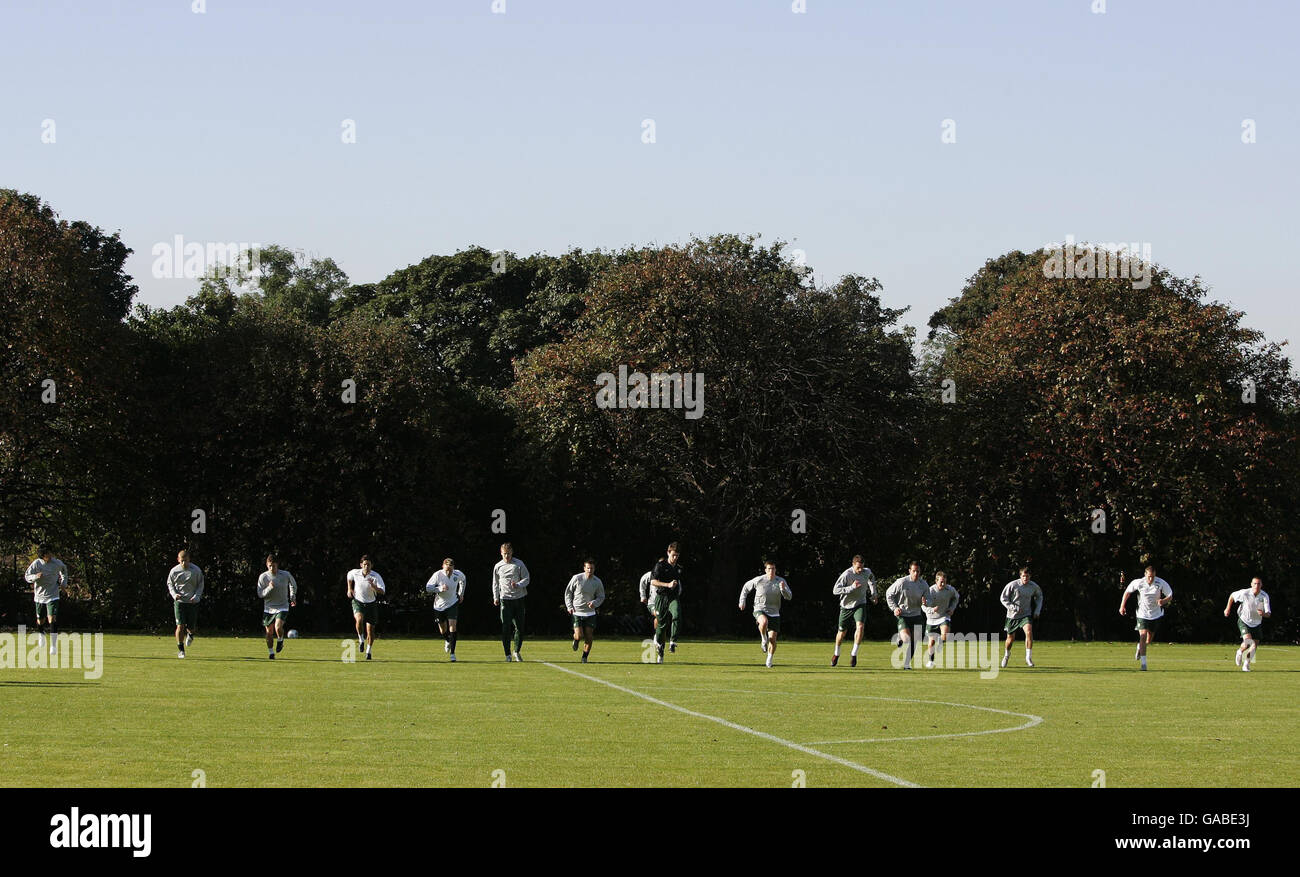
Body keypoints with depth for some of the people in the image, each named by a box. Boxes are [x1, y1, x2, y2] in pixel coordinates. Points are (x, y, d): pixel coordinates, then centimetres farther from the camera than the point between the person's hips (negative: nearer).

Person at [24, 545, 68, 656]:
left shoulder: (57, 563, -6)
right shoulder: (36, 564, -11)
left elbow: (64, 570, 17)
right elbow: (27, 577, -9)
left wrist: (64, 582, 8)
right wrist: (36, 576, -29)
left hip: (52, 596, -1)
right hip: (39, 596, 1)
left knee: (52, 620, -16)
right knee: (40, 621, 12)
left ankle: (53, 646, -13)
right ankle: (41, 637, 44)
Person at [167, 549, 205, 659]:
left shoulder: (196, 570, -4)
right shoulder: (174, 571, -2)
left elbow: (200, 584, 6)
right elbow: (170, 584, 12)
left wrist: (196, 596, -10)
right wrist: (174, 594, -7)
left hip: (193, 602, 0)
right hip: (179, 602, 0)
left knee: (190, 627, 2)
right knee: (180, 626, -11)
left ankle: (190, 634, 41)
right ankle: (180, 649, 1)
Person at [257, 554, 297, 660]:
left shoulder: (286, 575, -9)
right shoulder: (263, 577, -9)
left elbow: (293, 584, 14)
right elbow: (260, 594, -8)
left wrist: (293, 597, 16)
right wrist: (269, 588, -25)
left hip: (282, 607, -2)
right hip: (268, 608, 2)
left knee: (278, 627, -23)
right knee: (269, 632, 5)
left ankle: (280, 640, 9)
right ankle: (271, 652, 25)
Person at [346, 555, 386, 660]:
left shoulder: (376, 576, -16)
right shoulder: (355, 573, -8)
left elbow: (382, 592, -23)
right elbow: (349, 575, 18)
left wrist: (373, 586, -41)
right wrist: (349, 589, 10)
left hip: (371, 604, 0)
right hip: (358, 602, 0)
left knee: (370, 629, 2)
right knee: (359, 619, -31)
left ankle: (368, 651, 23)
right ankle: (361, 640, -6)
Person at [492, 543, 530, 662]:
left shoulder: (519, 564, 1)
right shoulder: (498, 566, 7)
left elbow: (526, 579, 0)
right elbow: (495, 583, 16)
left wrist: (518, 585, -19)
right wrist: (496, 597, 7)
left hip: (519, 598, 0)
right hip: (505, 599, 0)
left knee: (519, 627, 0)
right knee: (506, 628, -7)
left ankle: (516, 652, 17)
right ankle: (508, 654, -1)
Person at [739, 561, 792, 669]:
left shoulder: (781, 581, -3)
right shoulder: (759, 580, -6)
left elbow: (789, 597, -8)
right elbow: (746, 587, 12)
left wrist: (783, 589, -28)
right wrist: (742, 601, 7)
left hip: (774, 613, 2)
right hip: (760, 610, -2)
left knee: (773, 638, -1)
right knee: (764, 622, -38)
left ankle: (769, 659, 23)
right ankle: (764, 639, -8)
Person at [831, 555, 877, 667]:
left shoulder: (867, 572, -5)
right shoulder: (846, 575, -20)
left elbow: (872, 578, 21)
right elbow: (835, 590, -25)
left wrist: (873, 594, 21)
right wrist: (851, 587, -32)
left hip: (860, 604, 2)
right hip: (846, 606, -2)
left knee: (860, 626, -24)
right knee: (842, 631, 10)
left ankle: (854, 654, -12)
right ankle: (836, 654, 36)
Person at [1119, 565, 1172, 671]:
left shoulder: (1161, 583, -16)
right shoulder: (1138, 583, -15)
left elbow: (1170, 596, -6)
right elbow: (1127, 591, 3)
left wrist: (1163, 601, -28)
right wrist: (1122, 606, 2)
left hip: (1156, 614, 2)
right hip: (1142, 614, -2)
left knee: (1149, 639, 12)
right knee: (1143, 635, -18)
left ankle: (1139, 648, 48)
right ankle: (1143, 663, -14)